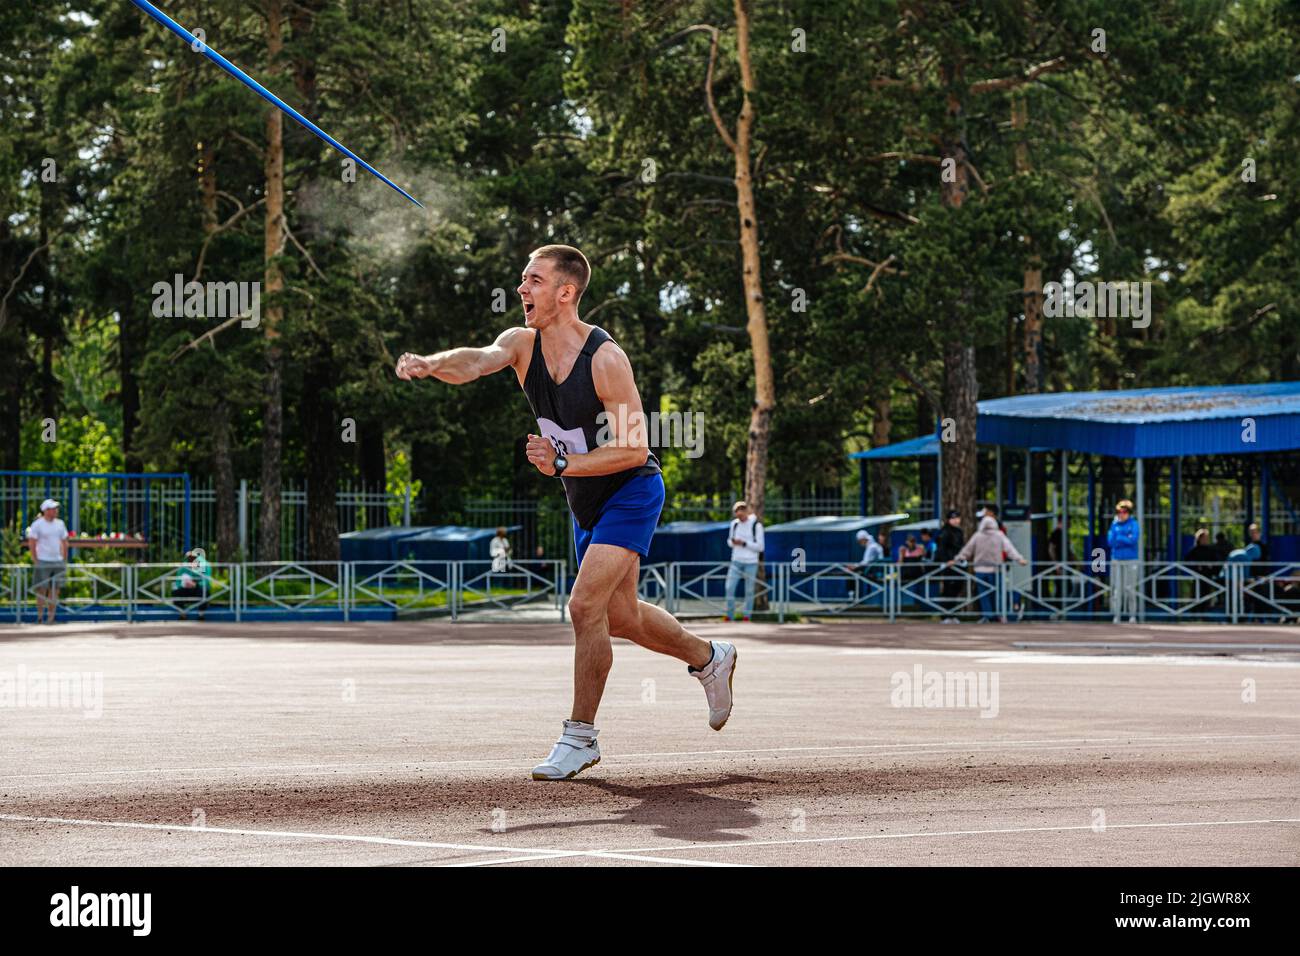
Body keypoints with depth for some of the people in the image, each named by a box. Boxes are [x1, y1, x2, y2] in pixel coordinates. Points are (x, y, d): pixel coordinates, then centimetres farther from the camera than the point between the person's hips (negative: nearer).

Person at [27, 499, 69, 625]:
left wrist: (65, 560, 9)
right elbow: (31, 543, -7)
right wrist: (35, 561, -10)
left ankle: (51, 617, 9)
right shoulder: (37, 524, -7)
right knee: (42, 590, -3)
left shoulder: (60, 523, 9)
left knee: (54, 590, 4)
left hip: (58, 562, 5)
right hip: (43, 562, -5)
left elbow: (65, 542, 14)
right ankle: (39, 617, 3)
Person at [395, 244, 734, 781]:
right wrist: (428, 365, -51)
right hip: (585, 501, 8)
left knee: (585, 606, -17)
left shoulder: (605, 359, -25)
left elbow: (634, 449, -25)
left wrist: (563, 463, -35)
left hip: (631, 493, -7)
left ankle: (580, 736, -3)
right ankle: (709, 659, 44)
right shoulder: (523, 344, -8)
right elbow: (475, 361, -30)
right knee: (621, 617, 18)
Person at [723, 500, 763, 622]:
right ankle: (730, 615, 2)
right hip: (736, 561, 3)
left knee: (749, 590, 2)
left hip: (751, 562, -3)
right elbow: (730, 540, 17)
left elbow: (760, 547, -6)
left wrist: (744, 543, -16)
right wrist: (733, 542, -6)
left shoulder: (756, 525, -6)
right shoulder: (734, 524, 7)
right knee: (730, 588, -7)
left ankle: (747, 616, 11)